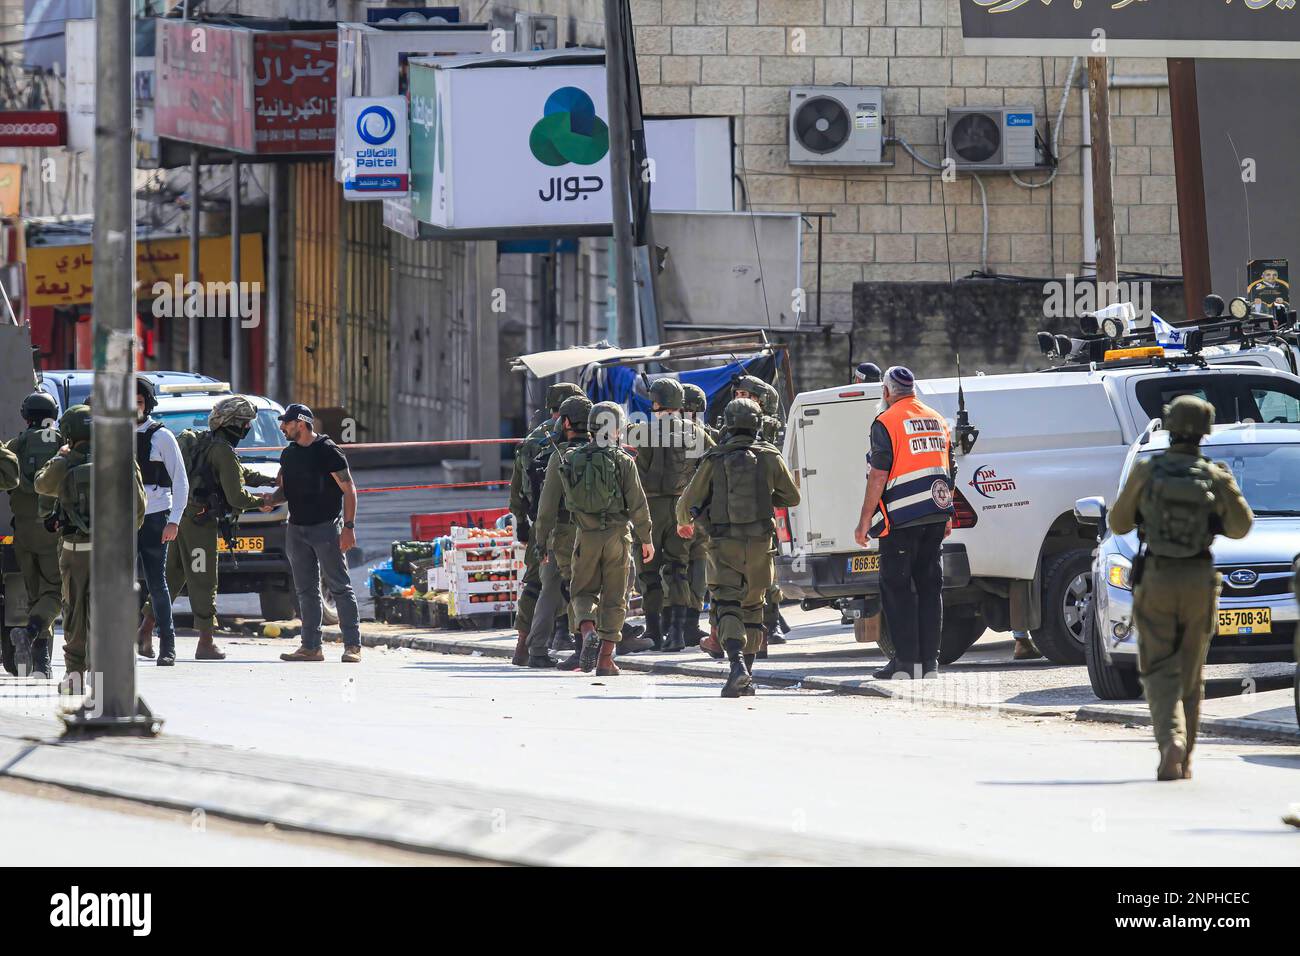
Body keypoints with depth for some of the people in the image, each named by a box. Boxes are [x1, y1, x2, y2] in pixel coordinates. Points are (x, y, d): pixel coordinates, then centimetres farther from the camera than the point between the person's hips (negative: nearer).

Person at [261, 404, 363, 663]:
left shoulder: (328, 452, -9)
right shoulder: (289, 454, 13)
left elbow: (349, 490, -10)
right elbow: (284, 488, 22)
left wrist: (349, 527, -17)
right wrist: (271, 500, -1)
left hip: (326, 526, -7)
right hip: (296, 529, 7)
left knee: (339, 586, -7)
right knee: (306, 590, 8)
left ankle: (352, 645, -7)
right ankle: (311, 646, 11)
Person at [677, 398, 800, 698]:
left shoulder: (715, 460, -4)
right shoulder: (770, 457, 1)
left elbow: (689, 502, 1)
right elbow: (792, 497, 11)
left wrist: (683, 524, 24)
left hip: (724, 542, -2)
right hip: (759, 542, 2)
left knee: (728, 606, -6)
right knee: (753, 606, 16)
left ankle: (737, 663, -28)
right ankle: (747, 677, 17)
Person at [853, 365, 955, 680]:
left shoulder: (887, 422, -8)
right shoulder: (937, 421, 14)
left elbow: (878, 477, -13)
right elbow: (949, 473, 19)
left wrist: (864, 522, -9)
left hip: (902, 518, -7)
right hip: (935, 514, 7)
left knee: (897, 587, -2)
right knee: (929, 586, 9)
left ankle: (907, 661, -6)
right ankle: (929, 660, 8)